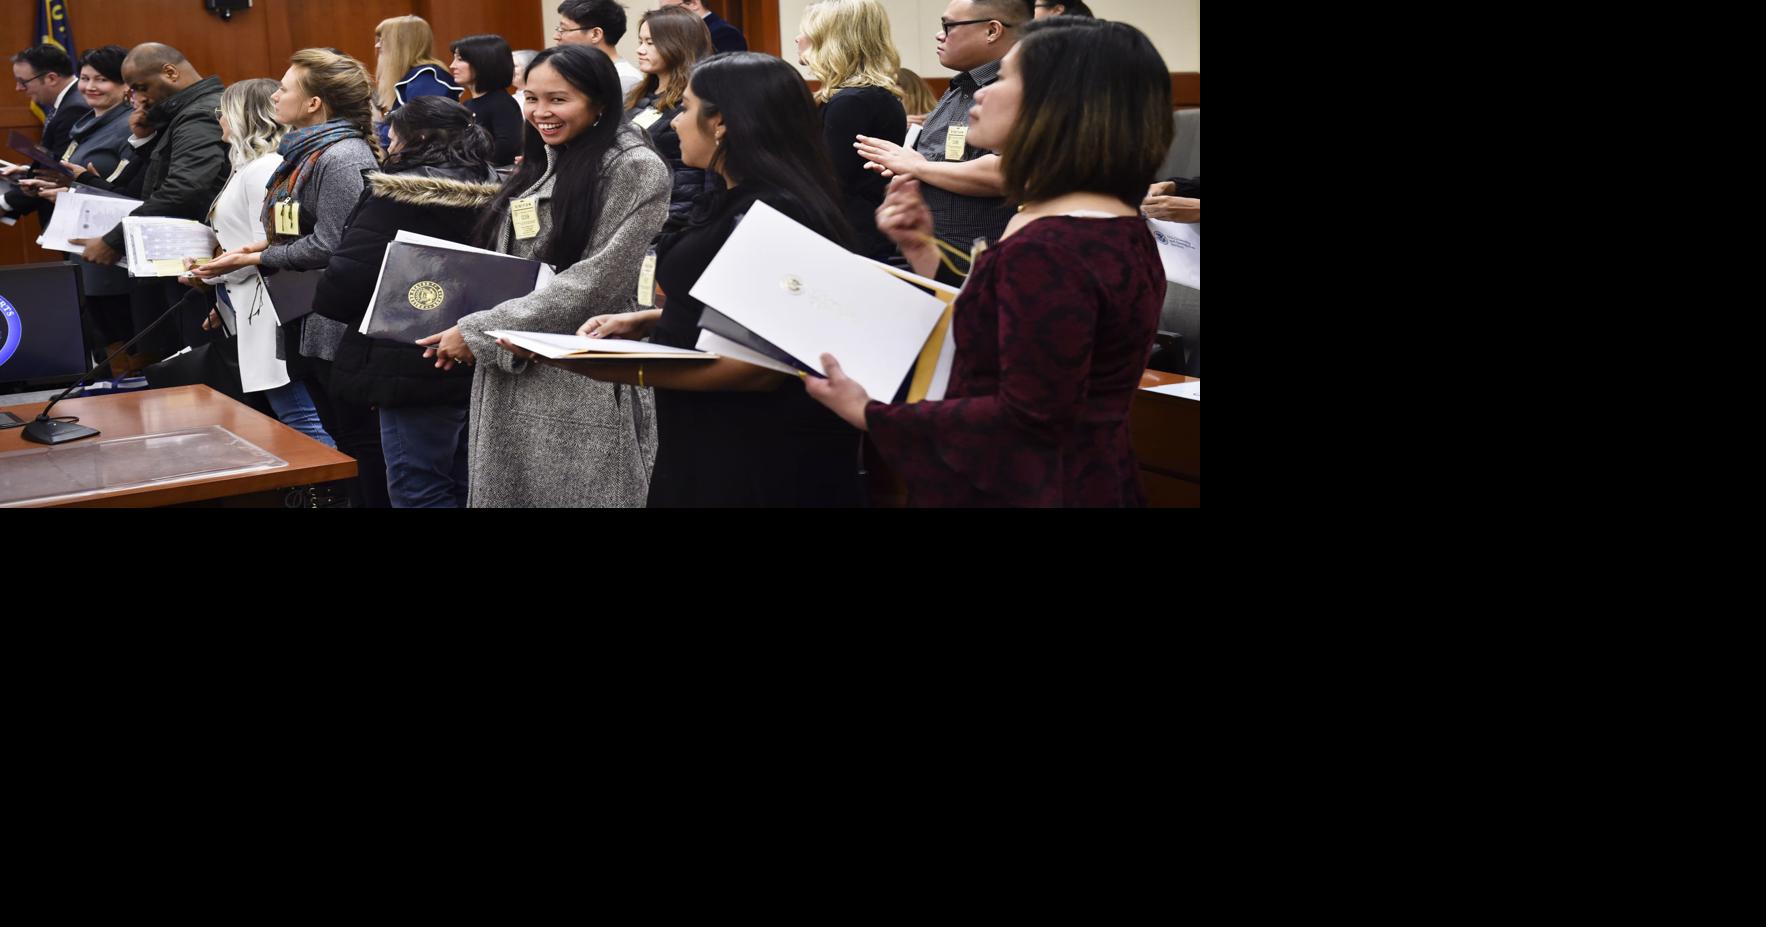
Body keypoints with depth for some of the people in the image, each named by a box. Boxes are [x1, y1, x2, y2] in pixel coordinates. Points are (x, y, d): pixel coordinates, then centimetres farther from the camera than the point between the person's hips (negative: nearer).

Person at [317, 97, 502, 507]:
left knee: (419, 493, 0)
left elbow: (343, 282, -16)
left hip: (415, 371, -7)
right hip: (479, 369, 7)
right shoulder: (492, 195, 8)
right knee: (465, 489, 16)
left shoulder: (398, 197, -13)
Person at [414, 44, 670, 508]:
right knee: (505, 495, 9)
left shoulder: (635, 168, -8)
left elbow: (595, 281, -16)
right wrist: (465, 322, 1)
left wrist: (479, 333, -13)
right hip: (509, 376, 7)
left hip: (582, 386, -7)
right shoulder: (539, 166, 16)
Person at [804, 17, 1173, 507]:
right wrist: (924, 252, 9)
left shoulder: (1048, 249, -24)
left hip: (1025, 490, -9)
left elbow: (1029, 421, -26)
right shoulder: (1117, 226, 8)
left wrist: (870, 416, -20)